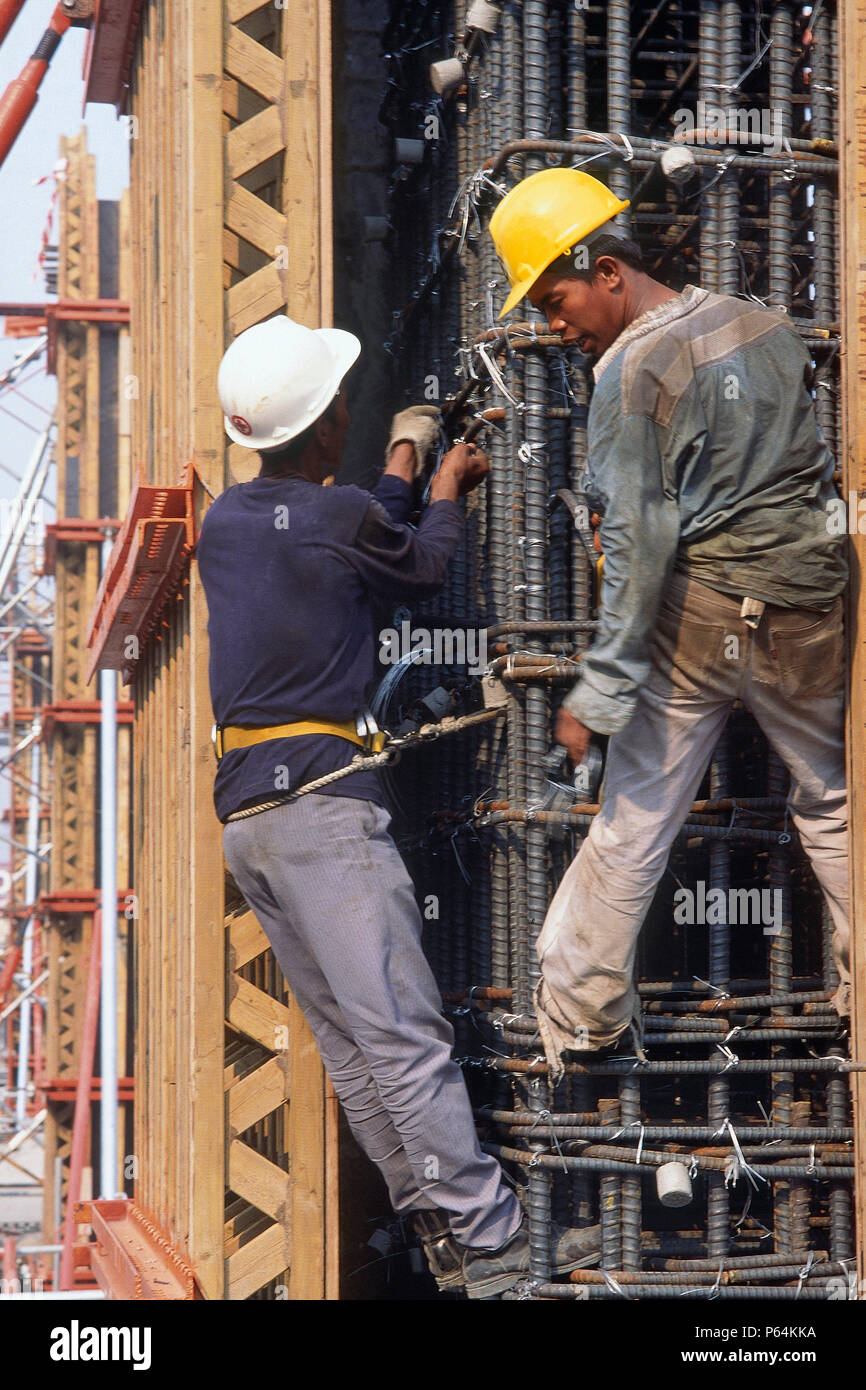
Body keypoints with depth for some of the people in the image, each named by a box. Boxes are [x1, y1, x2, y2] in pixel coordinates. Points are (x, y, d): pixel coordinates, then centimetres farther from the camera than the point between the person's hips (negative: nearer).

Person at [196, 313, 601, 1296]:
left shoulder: (223, 522, 13)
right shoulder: (338, 517, -8)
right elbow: (421, 570, 12)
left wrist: (402, 464, 43)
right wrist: (444, 493, 30)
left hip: (240, 809, 8)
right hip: (320, 793, -8)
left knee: (348, 1039, 6)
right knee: (406, 1033, -12)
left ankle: (441, 1229, 7)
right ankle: (491, 1243, -14)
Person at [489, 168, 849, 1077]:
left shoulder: (632, 372, -16)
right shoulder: (765, 327, 4)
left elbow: (639, 544, -20)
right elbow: (822, 466, 13)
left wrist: (600, 692, -18)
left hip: (695, 617, -5)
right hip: (808, 602, 5)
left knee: (635, 818, 5)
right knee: (832, 801, 17)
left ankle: (580, 1013, 12)